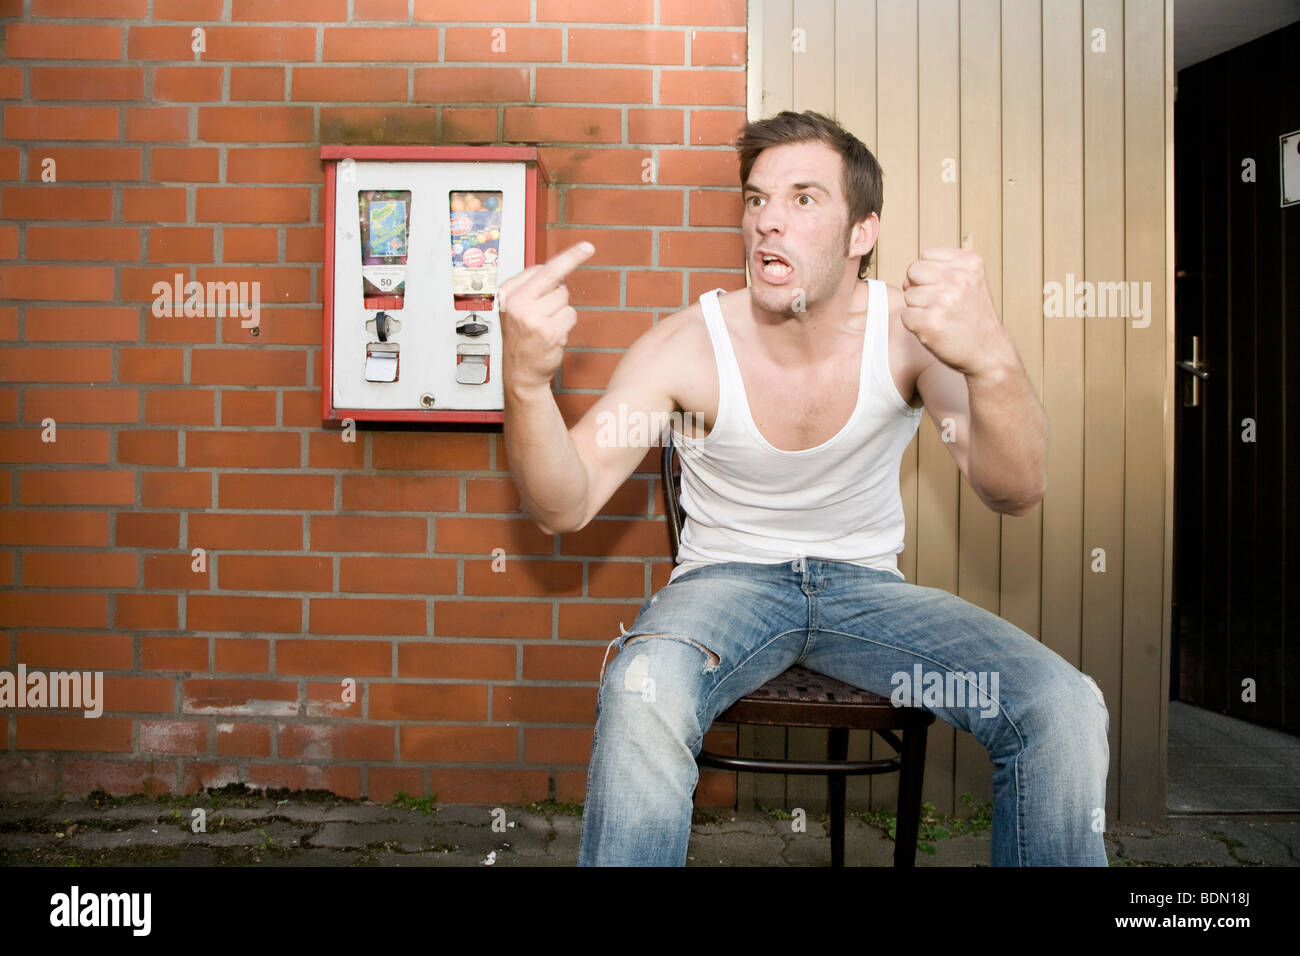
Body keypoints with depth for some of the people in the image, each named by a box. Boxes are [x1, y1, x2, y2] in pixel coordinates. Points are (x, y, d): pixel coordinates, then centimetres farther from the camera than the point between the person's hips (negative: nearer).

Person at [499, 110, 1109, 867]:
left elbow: (1017, 494, -24)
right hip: (727, 579, -1)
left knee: (1067, 707, -19)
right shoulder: (689, 343, -12)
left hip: (867, 584, 2)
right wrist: (527, 379, -38)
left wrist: (992, 361, -46)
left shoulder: (909, 329, -11)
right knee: (641, 695, -36)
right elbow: (566, 507, -17)